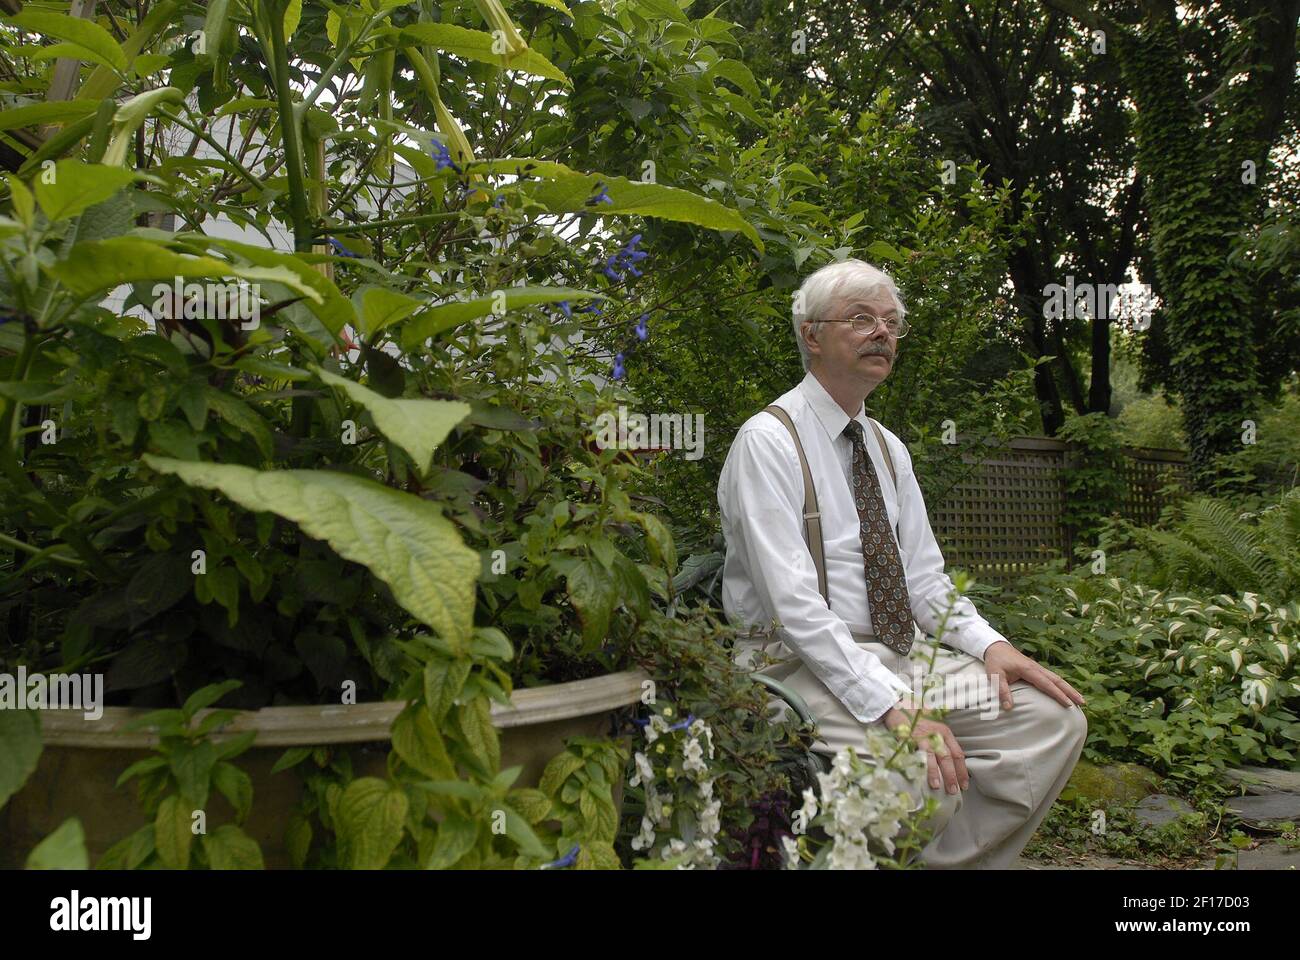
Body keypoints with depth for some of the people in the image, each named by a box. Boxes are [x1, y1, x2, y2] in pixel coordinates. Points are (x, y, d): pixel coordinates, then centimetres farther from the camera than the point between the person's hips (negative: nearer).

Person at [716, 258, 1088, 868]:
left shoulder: (889, 450, 15)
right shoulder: (768, 441, -11)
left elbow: (923, 577, 15)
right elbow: (793, 601, -20)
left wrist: (990, 643, -5)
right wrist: (893, 706, -27)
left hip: (903, 655, 8)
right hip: (802, 664, -8)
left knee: (1054, 719, -8)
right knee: (930, 774, -31)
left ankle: (954, 862, 3)